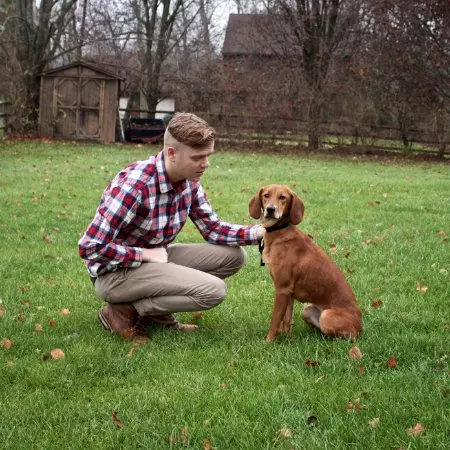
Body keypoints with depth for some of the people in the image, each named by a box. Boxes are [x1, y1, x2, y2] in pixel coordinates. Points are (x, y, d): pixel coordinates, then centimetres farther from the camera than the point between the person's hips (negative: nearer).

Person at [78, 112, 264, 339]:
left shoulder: (189, 181, -5)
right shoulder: (135, 184, -29)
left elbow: (213, 229, 4)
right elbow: (90, 248, -28)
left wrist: (259, 231, -12)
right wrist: (146, 254, -21)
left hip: (154, 257, 8)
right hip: (115, 271, -8)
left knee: (234, 255, -1)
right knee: (213, 290, -23)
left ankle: (158, 310, 5)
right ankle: (124, 311, -7)